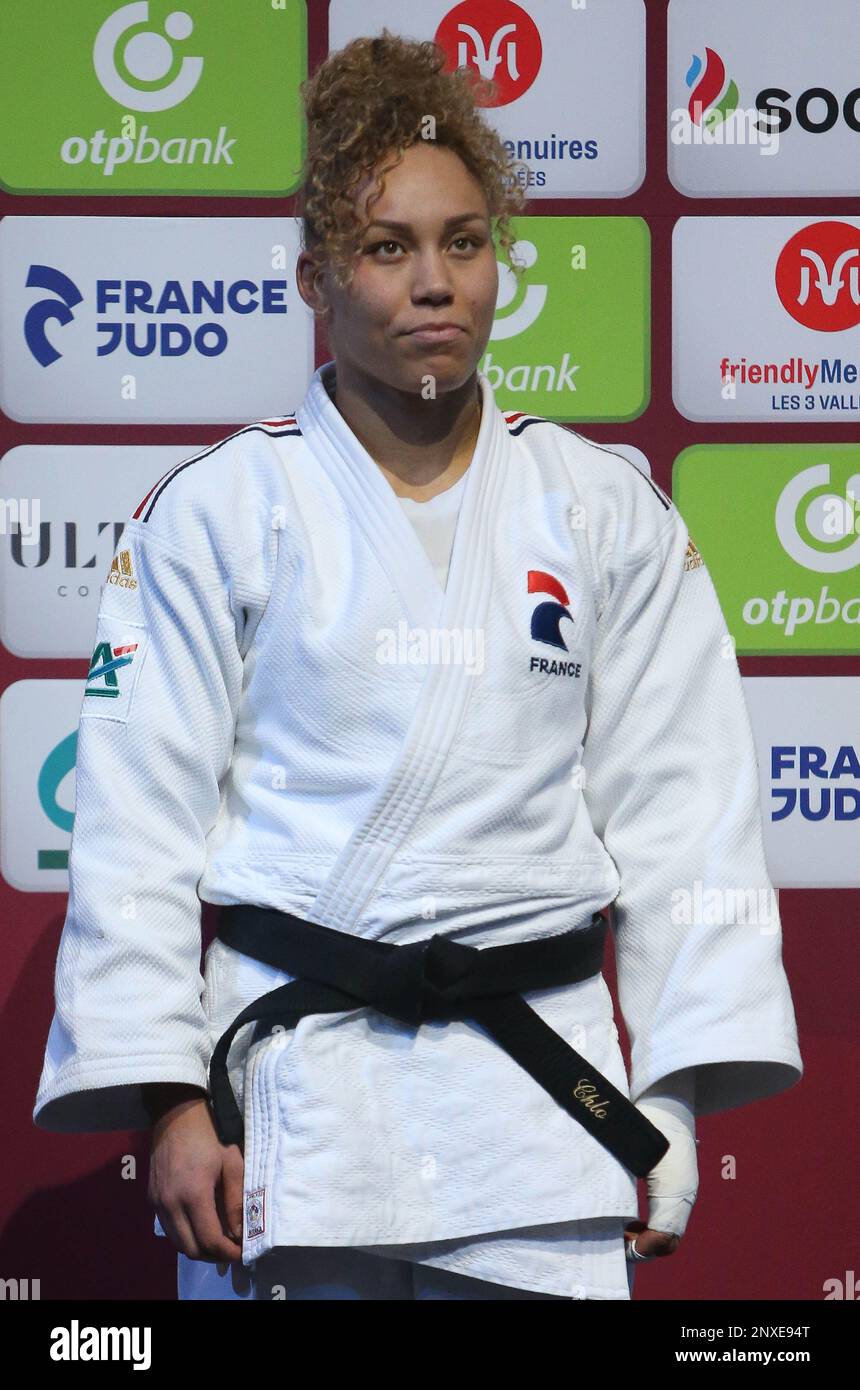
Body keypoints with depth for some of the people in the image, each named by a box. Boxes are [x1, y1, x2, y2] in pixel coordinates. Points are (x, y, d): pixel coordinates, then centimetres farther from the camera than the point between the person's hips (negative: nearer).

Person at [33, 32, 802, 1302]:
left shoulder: (610, 515, 6)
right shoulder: (213, 513, 1)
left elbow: (679, 816, 6)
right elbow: (140, 823, 0)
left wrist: (675, 1101, 1)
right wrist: (167, 1096, -7)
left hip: (538, 1098, 2)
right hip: (290, 1089, -1)